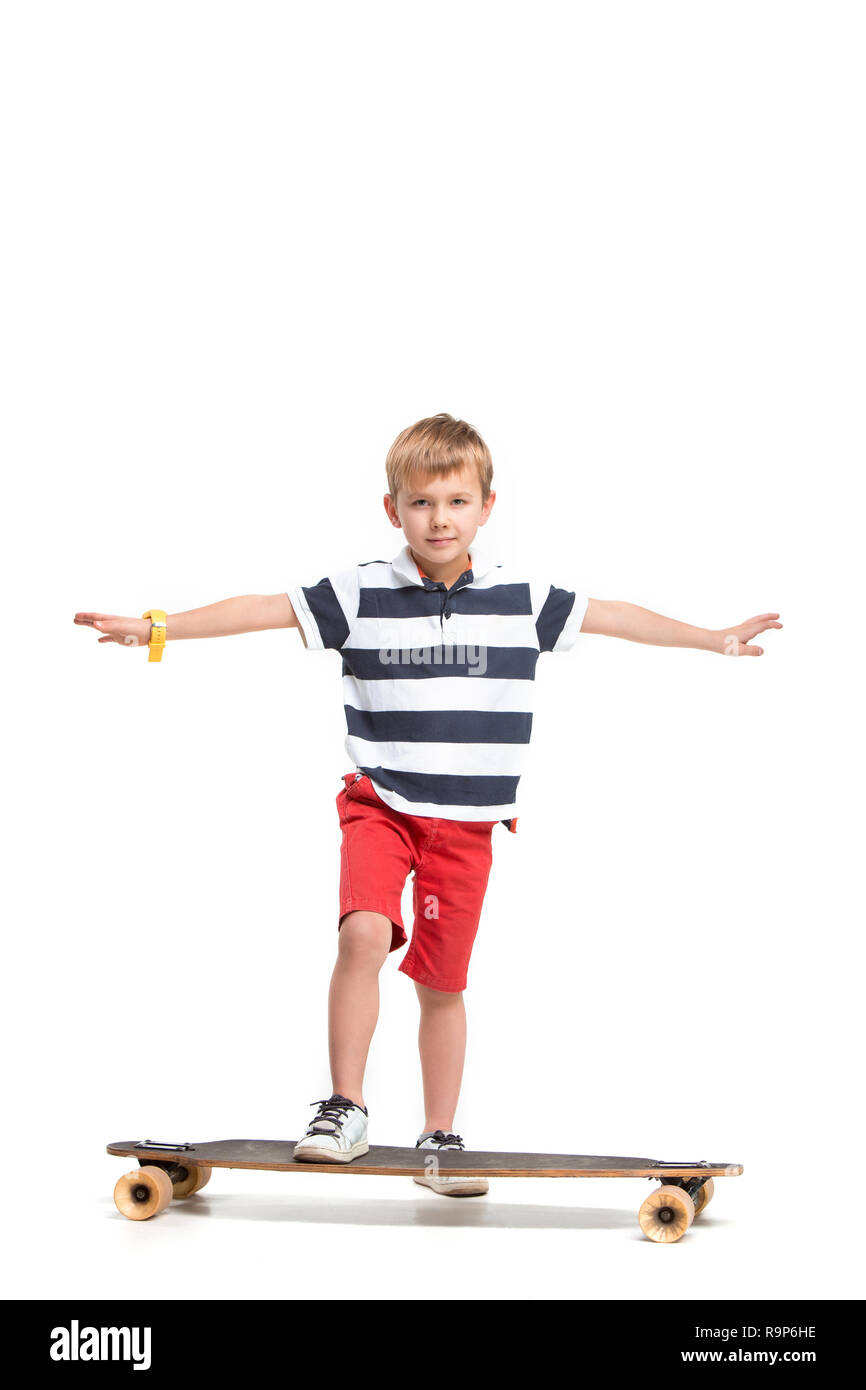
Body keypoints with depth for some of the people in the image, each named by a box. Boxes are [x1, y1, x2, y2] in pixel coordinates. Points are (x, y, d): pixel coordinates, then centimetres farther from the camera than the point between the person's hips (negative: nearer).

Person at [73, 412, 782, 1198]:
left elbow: (612, 617, 10)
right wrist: (155, 628, -13)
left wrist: (714, 639, 15)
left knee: (442, 981, 8)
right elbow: (261, 610, -7)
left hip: (468, 821, 2)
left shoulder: (520, 596, 1)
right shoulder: (360, 594, -5)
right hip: (379, 803, -2)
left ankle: (440, 1141, 24)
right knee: (364, 933, -25)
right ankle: (345, 1110, -13)